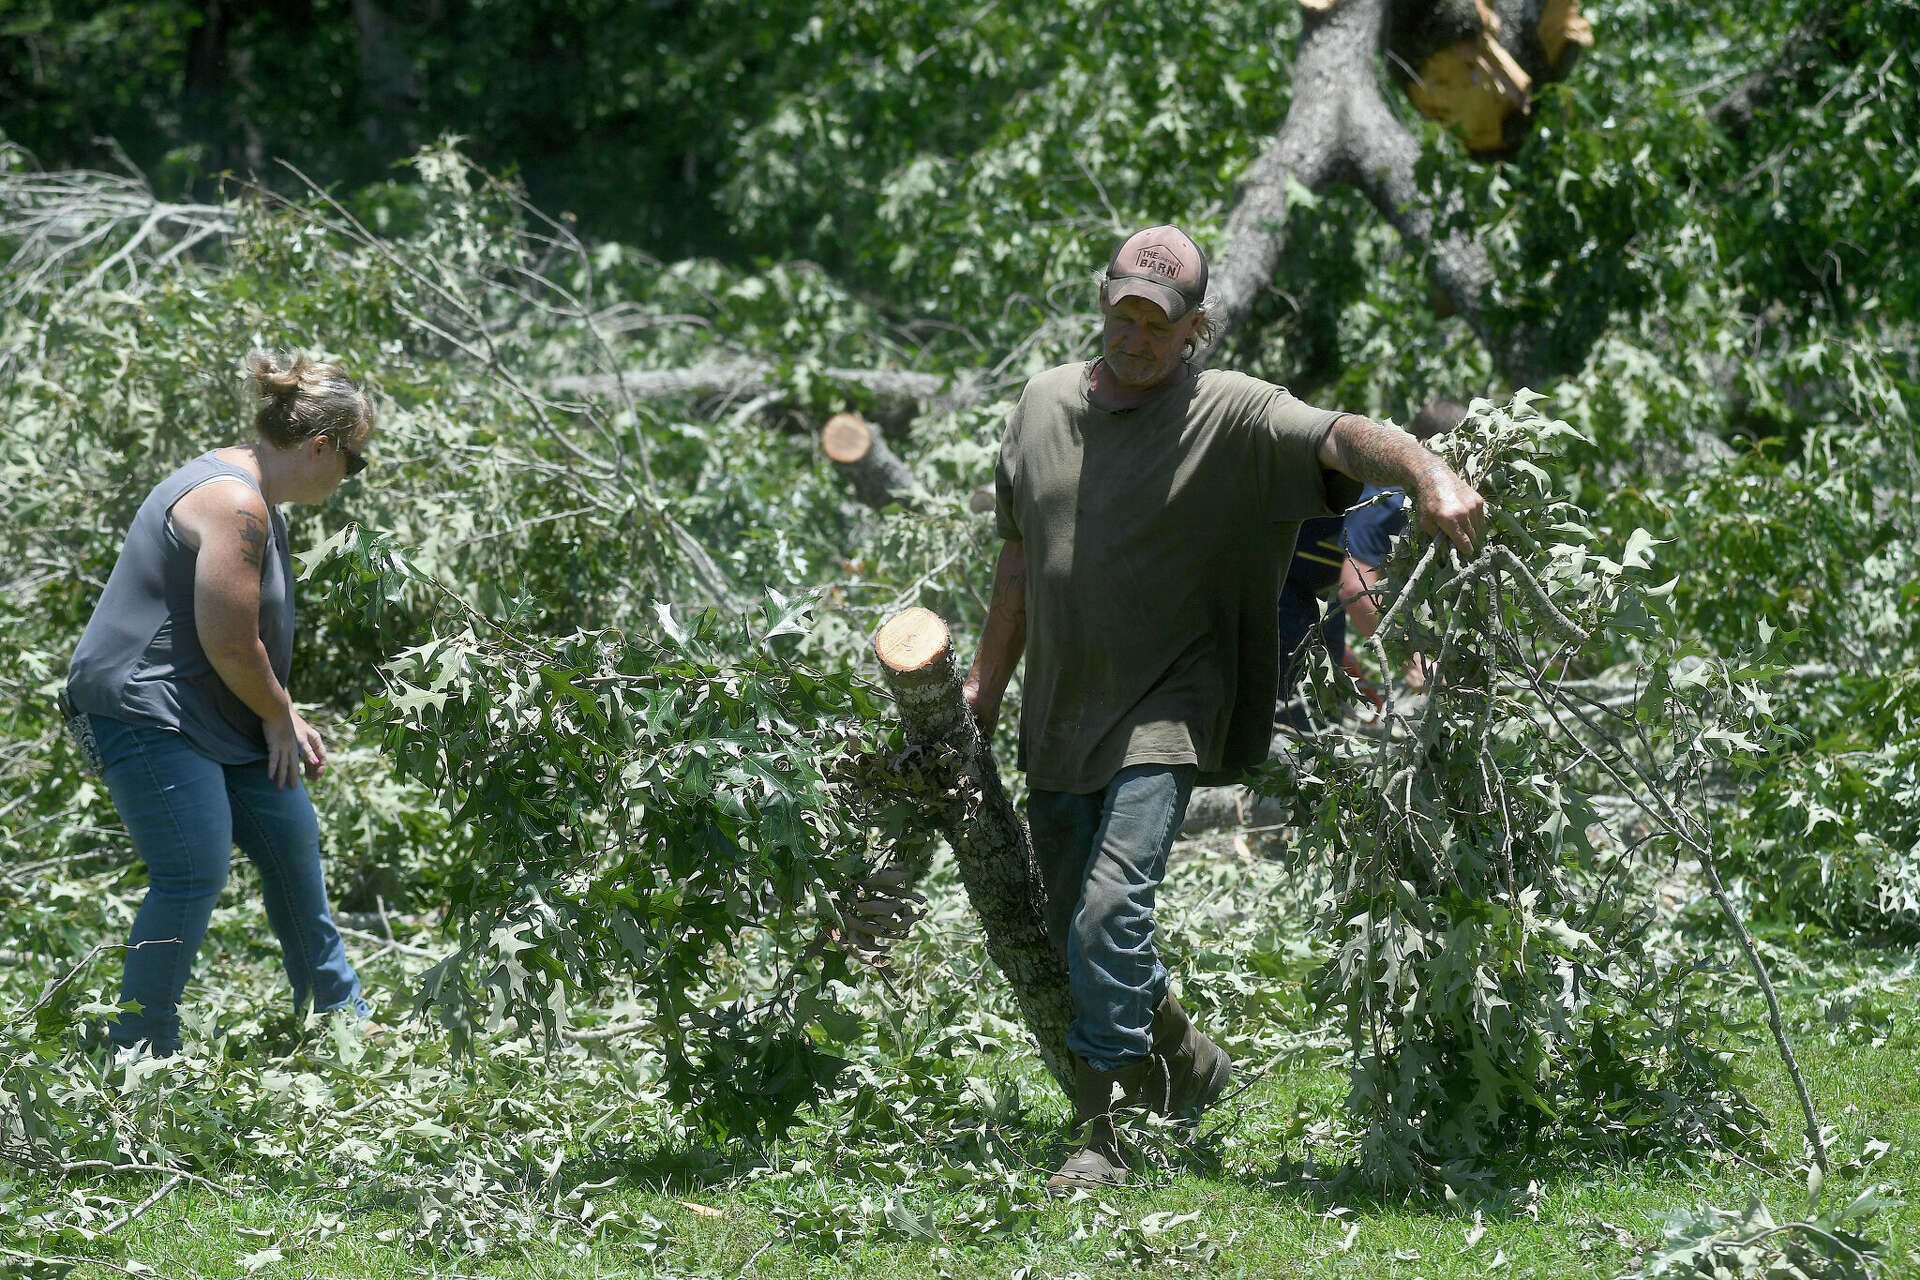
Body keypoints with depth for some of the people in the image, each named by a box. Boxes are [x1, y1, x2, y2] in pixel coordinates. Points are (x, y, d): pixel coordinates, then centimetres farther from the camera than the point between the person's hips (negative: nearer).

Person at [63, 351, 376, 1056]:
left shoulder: (255, 498, 14)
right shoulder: (232, 503, -22)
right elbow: (229, 643, -23)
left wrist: (286, 718, 16)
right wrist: (277, 716, -7)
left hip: (218, 713, 11)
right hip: (144, 713, -11)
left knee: (292, 843, 14)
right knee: (194, 876, -14)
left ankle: (342, 1018, 29)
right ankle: (139, 1052, -4)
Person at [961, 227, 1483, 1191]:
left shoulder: (1233, 416, -7)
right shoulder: (1044, 405, 10)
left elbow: (1341, 436, -24)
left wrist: (1429, 475, -43)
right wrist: (985, 682, 22)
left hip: (1163, 715, -6)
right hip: (1059, 716, 6)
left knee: (1111, 909, -21)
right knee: (1071, 927, 12)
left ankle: (1099, 1137, -14)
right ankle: (1186, 1065, 36)